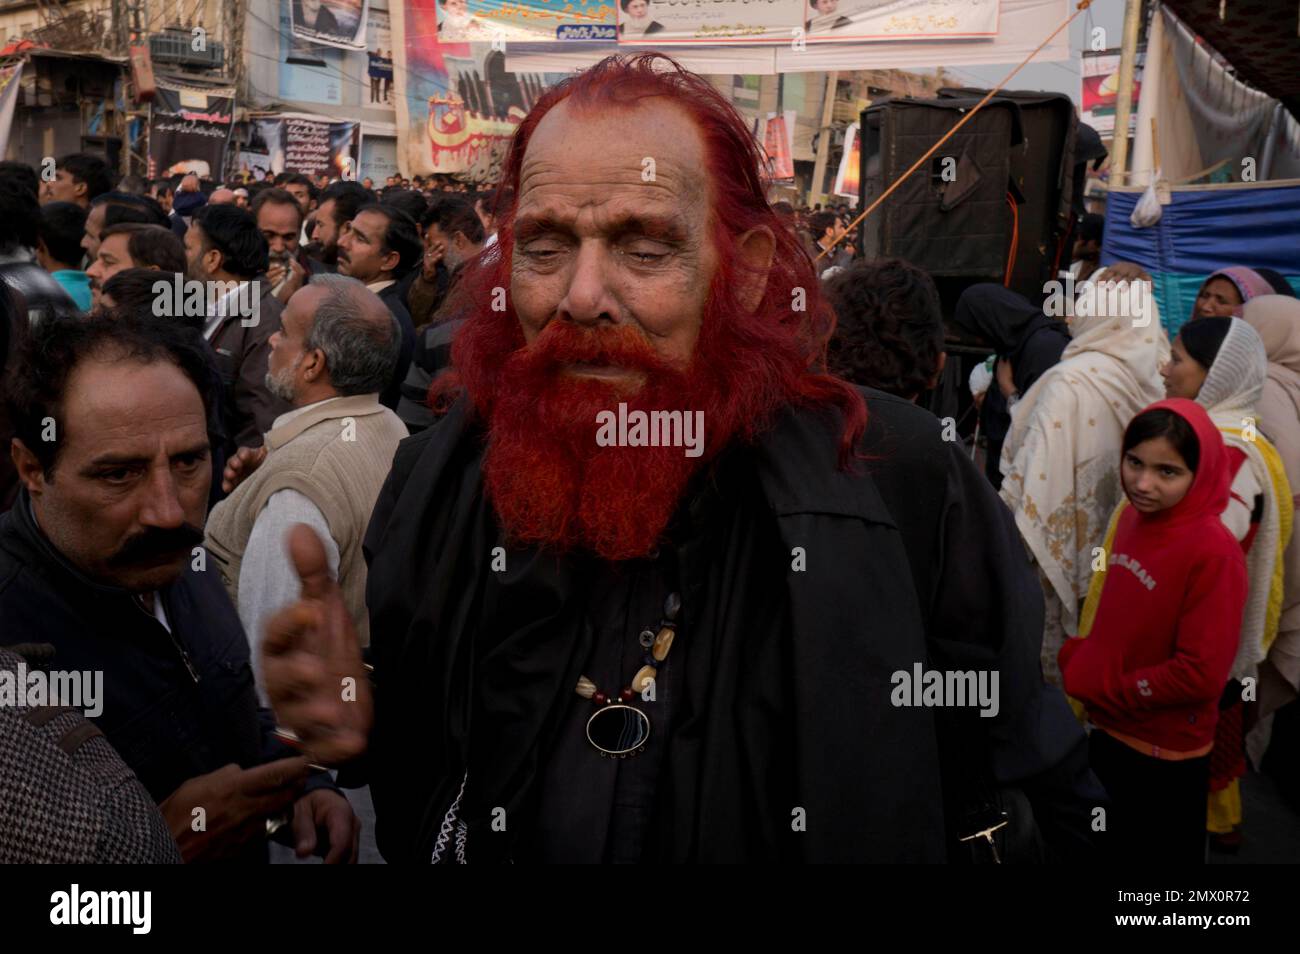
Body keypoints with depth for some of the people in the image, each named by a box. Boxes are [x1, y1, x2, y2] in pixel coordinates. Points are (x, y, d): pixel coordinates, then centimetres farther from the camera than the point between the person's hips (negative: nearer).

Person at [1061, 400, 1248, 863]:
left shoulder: (1214, 552, -24)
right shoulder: (1131, 517, -2)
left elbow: (1201, 675, -26)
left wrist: (1101, 688, -18)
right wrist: (1078, 661, -3)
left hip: (1166, 753, -7)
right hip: (1108, 731, 7)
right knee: (1116, 846, 26)